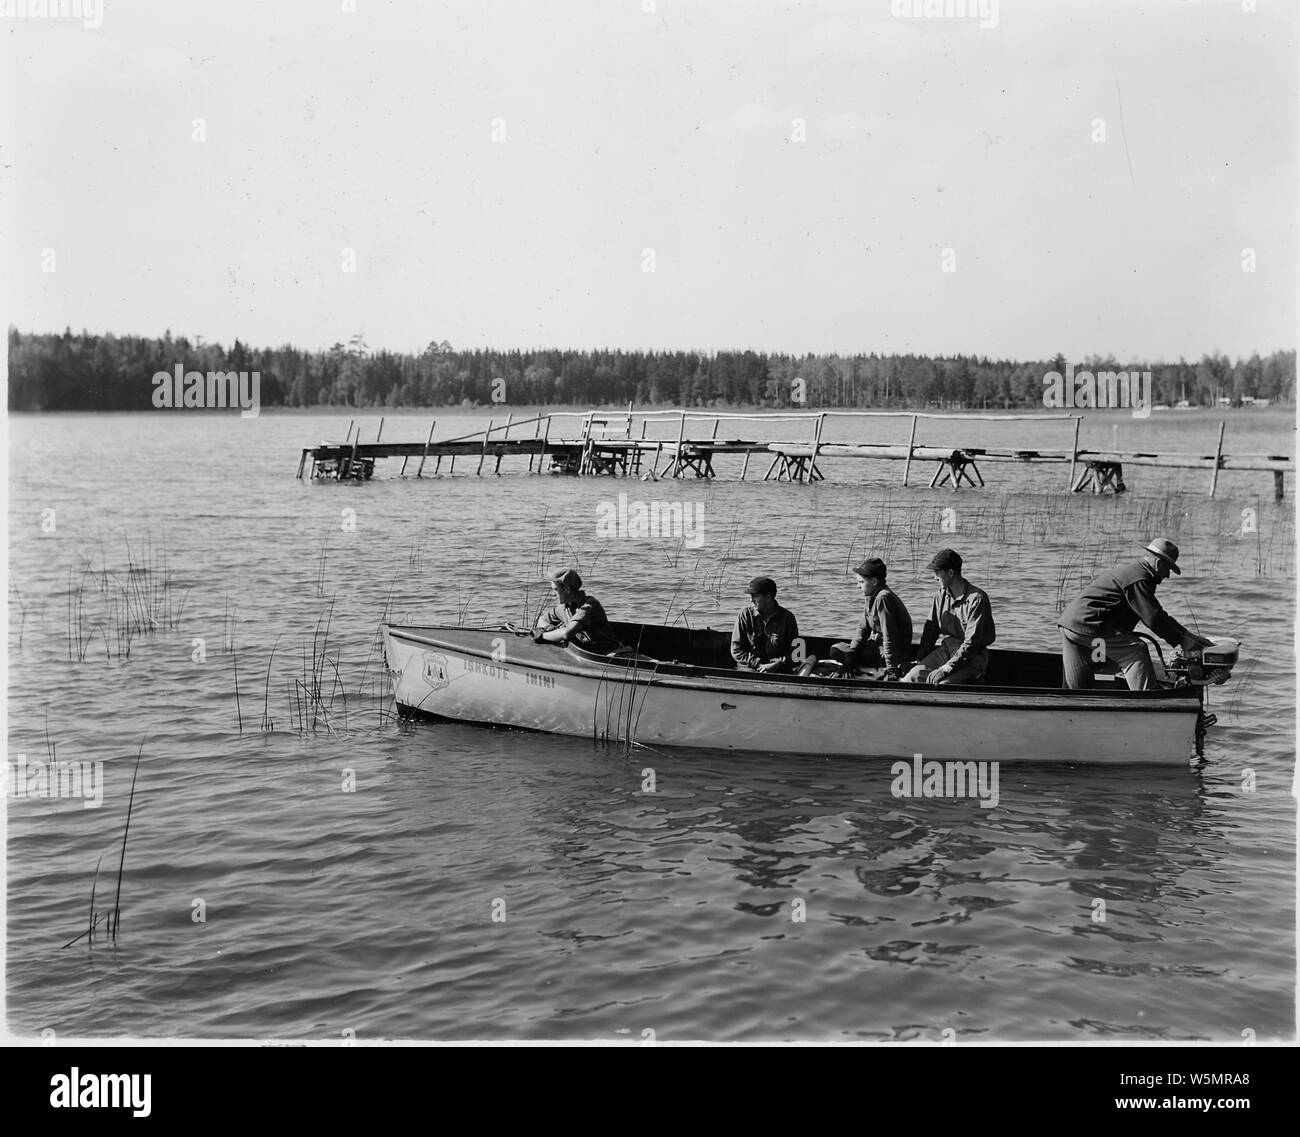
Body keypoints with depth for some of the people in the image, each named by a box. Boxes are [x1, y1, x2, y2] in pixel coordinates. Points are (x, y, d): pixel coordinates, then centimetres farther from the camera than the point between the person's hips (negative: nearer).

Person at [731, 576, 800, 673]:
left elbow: (794, 653, 5)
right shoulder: (745, 615, 4)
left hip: (780, 670, 0)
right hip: (749, 668, 0)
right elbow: (736, 650, 2)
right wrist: (758, 664, -10)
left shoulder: (787, 617, 4)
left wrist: (777, 664, -13)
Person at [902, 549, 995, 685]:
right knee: (912, 677, -17)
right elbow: (930, 630, 13)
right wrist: (919, 660, 2)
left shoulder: (977, 599, -15)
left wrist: (947, 668, -23)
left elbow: (971, 642, -19)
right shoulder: (941, 595, 9)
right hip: (944, 650, 6)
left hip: (971, 656, -6)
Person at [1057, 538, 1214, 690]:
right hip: (1088, 626, -11)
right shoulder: (1138, 578, -12)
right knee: (1136, 651, -14)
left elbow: (1156, 613, 25)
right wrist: (1181, 640, -9)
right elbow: (1153, 618, -17)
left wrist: (1187, 634, 21)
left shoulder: (1129, 568, 23)